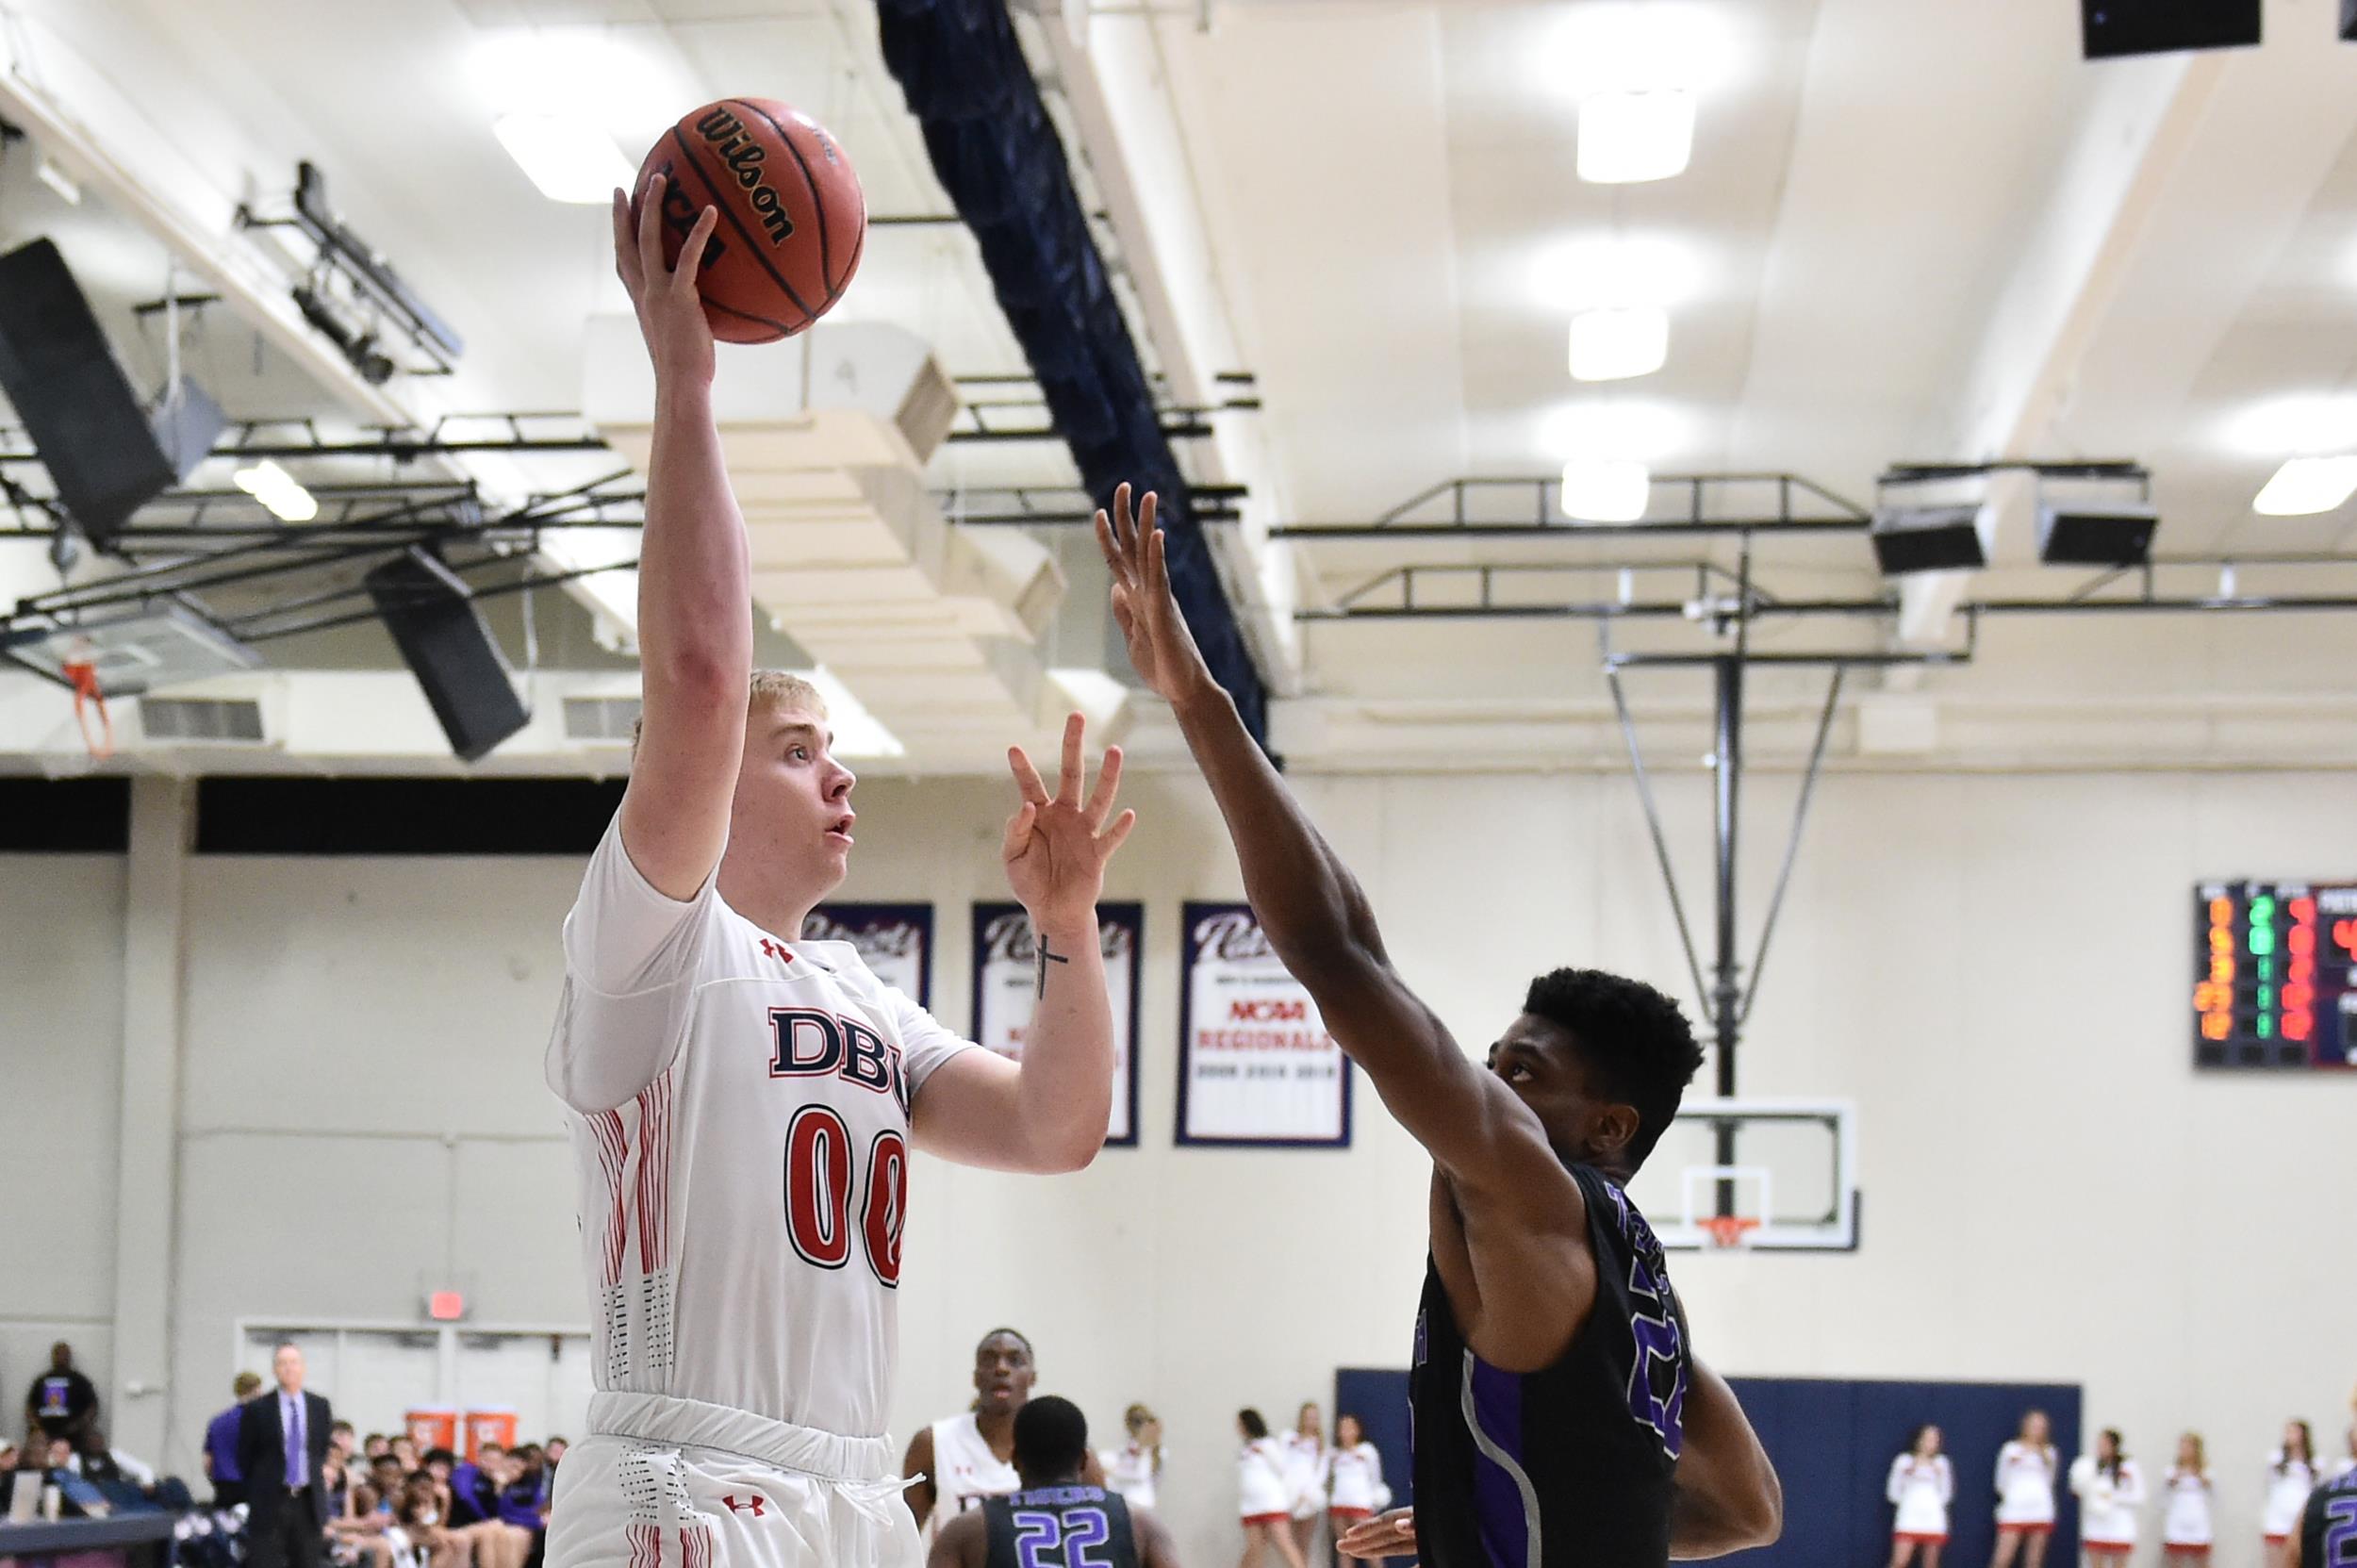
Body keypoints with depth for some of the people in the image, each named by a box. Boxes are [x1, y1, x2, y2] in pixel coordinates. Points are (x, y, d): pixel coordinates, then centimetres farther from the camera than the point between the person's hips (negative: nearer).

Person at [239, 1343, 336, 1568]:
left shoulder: (320, 1407, 7)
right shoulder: (257, 1409, -2)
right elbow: (244, 1457, 4)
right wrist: (259, 1489, 6)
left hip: (308, 1502, 3)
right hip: (270, 1501, -3)